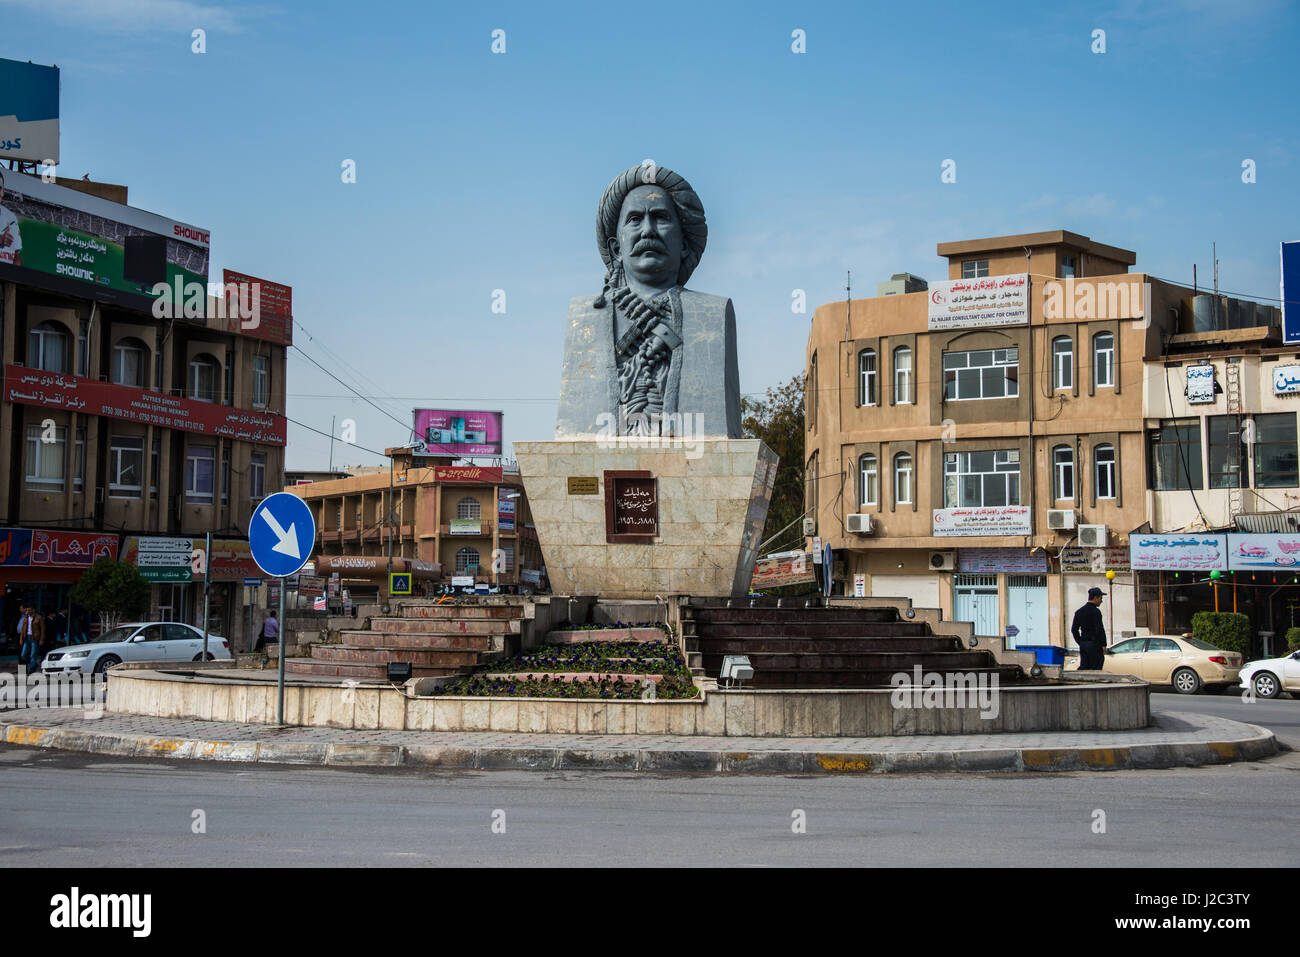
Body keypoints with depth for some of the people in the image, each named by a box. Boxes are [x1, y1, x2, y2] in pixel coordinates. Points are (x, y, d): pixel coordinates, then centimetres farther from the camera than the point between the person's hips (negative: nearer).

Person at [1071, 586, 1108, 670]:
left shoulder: (1079, 612, 12)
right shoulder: (1095, 611, -12)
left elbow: (1074, 629, 14)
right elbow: (1099, 629, -16)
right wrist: (1103, 645, -11)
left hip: (1083, 644, 7)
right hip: (1094, 644, -7)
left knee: (1083, 668, 7)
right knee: (1095, 669, -3)